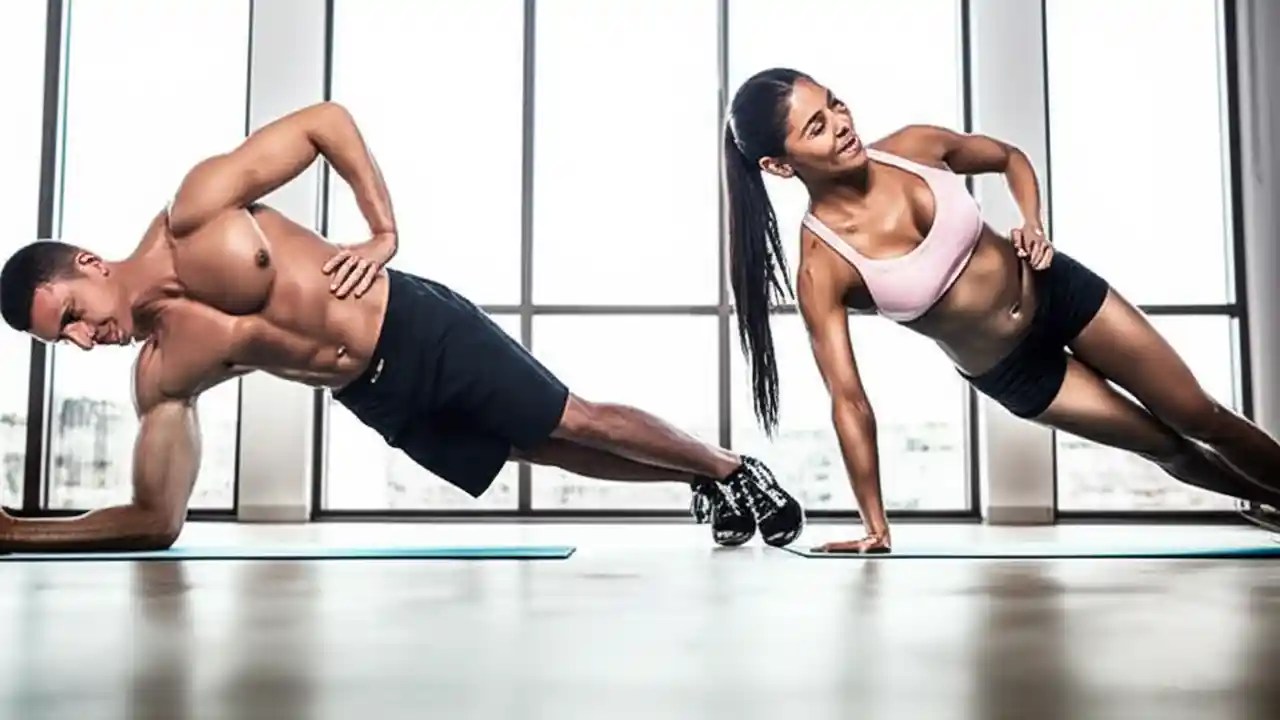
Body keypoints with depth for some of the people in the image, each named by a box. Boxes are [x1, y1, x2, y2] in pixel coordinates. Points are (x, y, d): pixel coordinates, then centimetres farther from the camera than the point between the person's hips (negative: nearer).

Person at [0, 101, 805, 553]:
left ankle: (729, 467, 25)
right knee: (552, 451, 12)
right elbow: (156, 520, -3)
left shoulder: (195, 210, -17)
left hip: (419, 327, -5)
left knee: (579, 424, 0)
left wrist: (384, 230, -18)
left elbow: (327, 118, -14)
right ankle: (706, 483, 33)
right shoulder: (159, 378, -4)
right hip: (380, 401, 5)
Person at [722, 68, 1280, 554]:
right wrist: (875, 527, -24)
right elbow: (849, 402, -26)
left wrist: (1033, 222, -13)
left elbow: (1010, 158, 5)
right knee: (1167, 448, 12)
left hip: (1056, 290, 2)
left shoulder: (913, 147, -17)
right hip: (1010, 372, -2)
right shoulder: (821, 268, -28)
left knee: (1199, 417, 10)